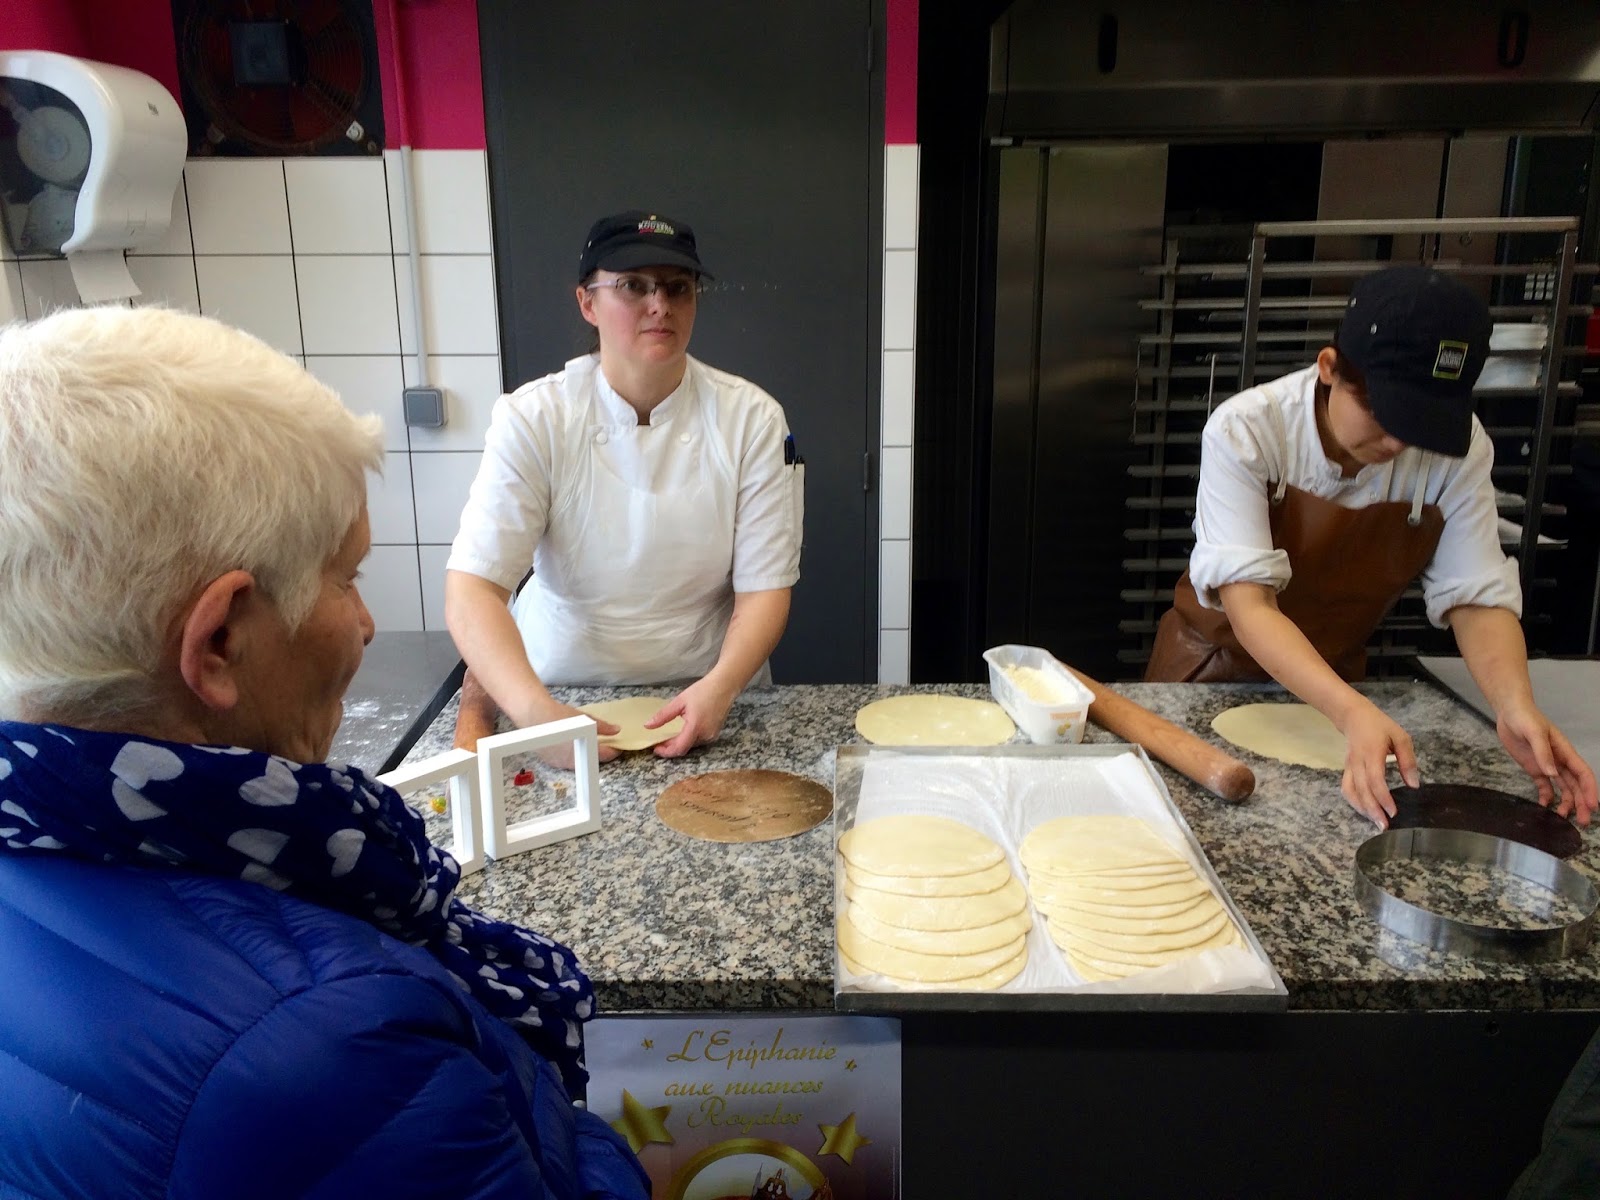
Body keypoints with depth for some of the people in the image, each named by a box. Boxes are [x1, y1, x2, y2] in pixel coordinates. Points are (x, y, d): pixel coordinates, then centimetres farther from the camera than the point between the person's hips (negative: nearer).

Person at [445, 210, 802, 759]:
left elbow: (765, 588, -8)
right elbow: (471, 589, -18)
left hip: (707, 696, 1)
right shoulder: (534, 418, -11)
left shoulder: (750, 418, -7)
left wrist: (721, 686, -27)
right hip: (564, 696, 0)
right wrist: (536, 710, -34)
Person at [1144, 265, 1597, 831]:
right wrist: (1355, 713, -51)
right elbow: (1248, 603, -37)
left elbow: (1477, 596, -17)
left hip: (1332, 677, 3)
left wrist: (1515, 705, -37)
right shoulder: (1246, 432, -29)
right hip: (1219, 666, -2)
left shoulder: (1458, 447, -18)